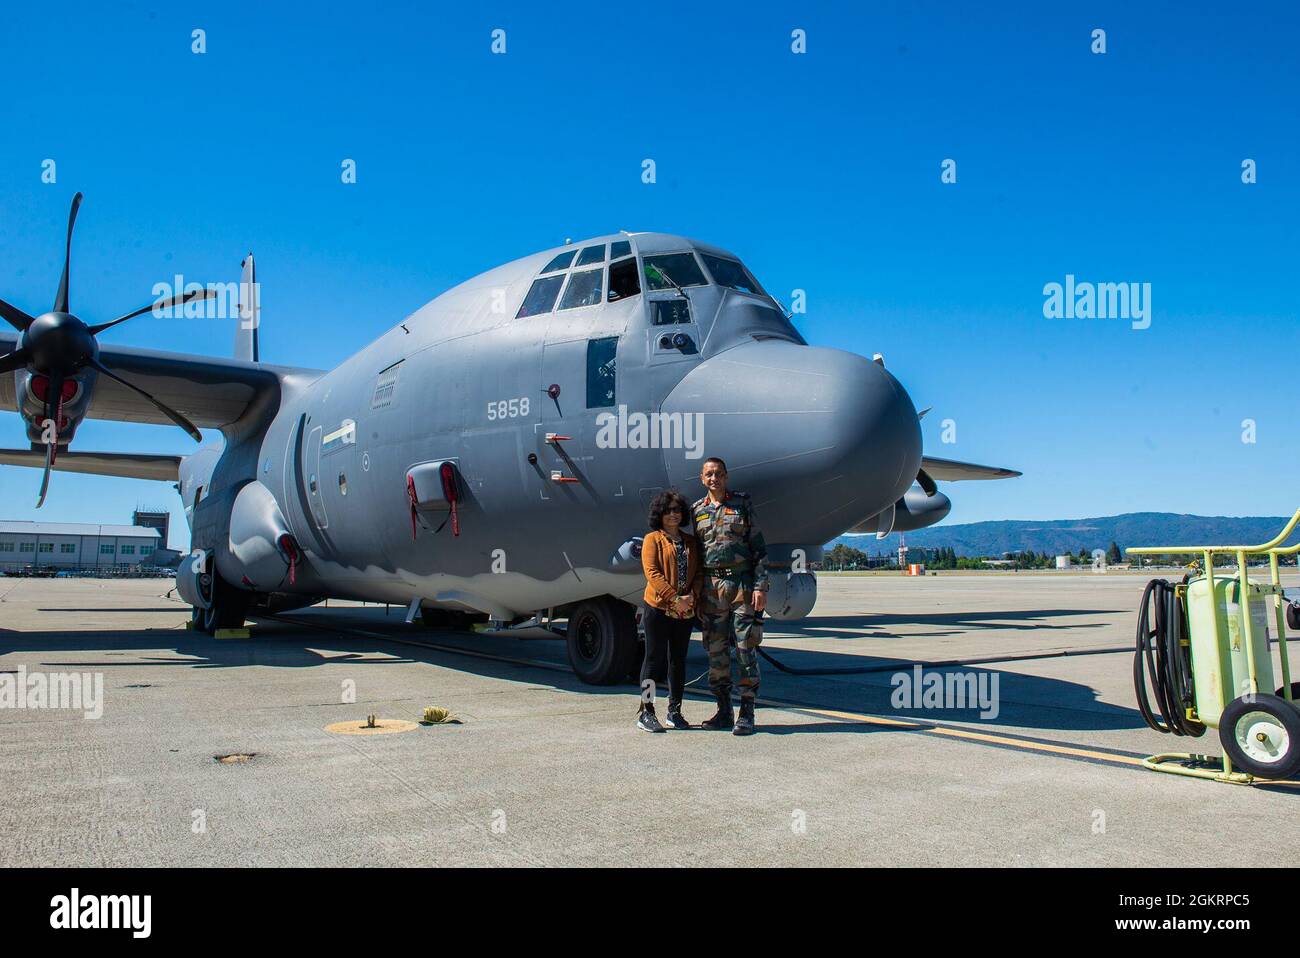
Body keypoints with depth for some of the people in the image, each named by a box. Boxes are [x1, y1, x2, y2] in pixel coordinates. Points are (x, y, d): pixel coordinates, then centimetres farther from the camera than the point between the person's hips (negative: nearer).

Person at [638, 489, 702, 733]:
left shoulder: (691, 541, 15)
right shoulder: (652, 539, -1)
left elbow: (699, 571, 10)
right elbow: (652, 573, -11)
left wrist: (692, 596, -9)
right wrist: (674, 598, -18)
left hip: (686, 610, 5)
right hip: (658, 608, -5)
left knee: (679, 660, 10)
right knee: (654, 658, -2)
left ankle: (674, 710, 18)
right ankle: (646, 711, 4)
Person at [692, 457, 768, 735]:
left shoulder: (742, 504, 3)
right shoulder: (697, 511, 12)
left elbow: (759, 548, 0)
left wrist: (760, 586, -9)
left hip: (742, 584, -3)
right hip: (710, 588, 4)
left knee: (746, 648, -3)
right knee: (716, 651, 6)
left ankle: (747, 714, 3)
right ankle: (724, 711, 17)